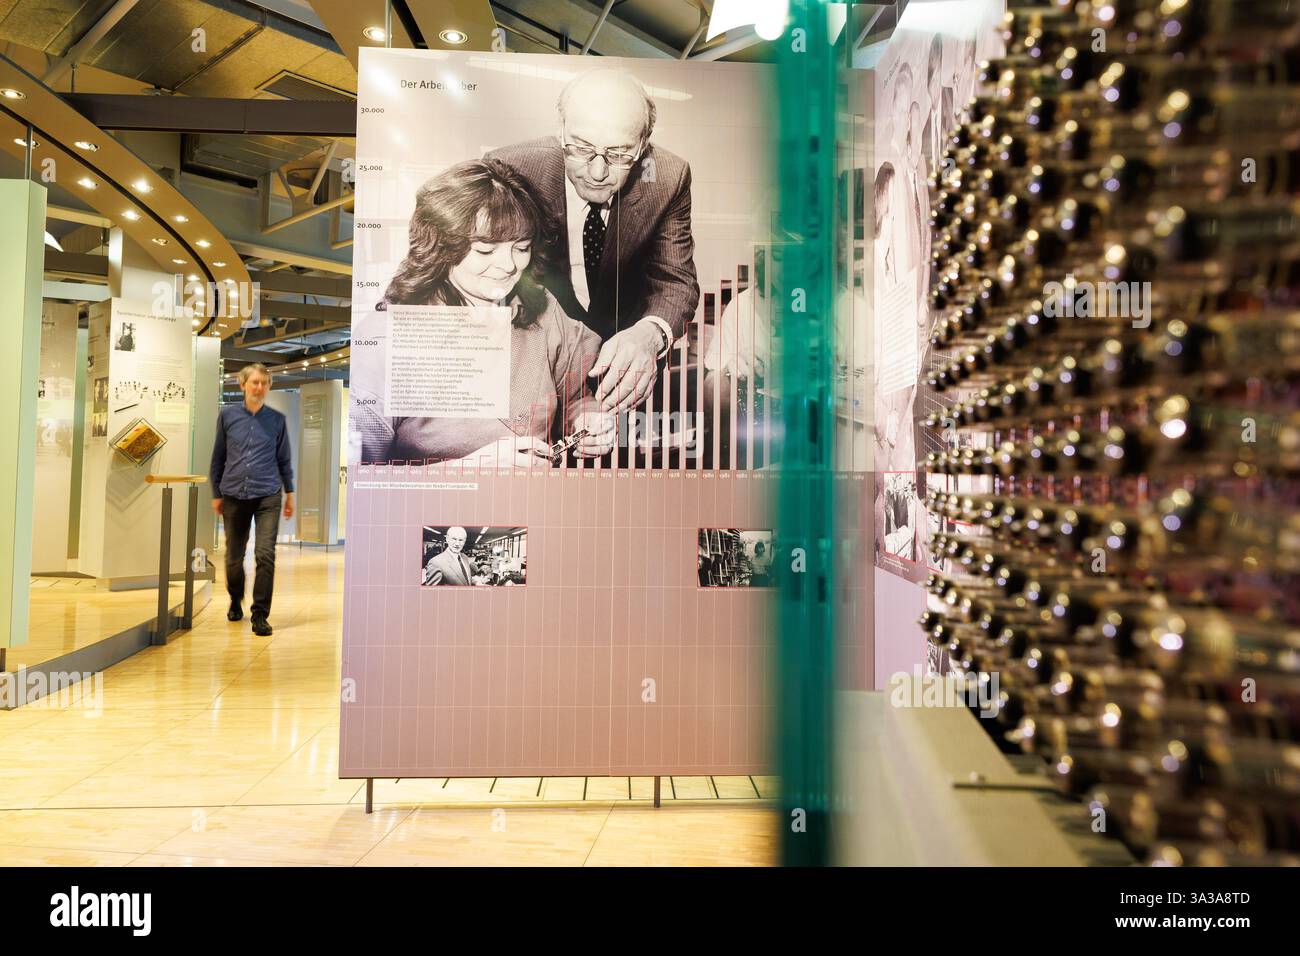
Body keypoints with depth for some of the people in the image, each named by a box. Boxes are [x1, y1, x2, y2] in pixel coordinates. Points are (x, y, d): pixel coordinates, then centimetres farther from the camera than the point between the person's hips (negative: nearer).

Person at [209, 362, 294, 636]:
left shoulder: (277, 419, 4)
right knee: (234, 557, 12)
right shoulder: (227, 415, 4)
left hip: (268, 496, -1)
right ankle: (235, 601, 37)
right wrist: (216, 494, 9)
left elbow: (284, 459, 11)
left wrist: (289, 493, 11)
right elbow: (218, 457, 9)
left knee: (265, 555, -10)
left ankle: (260, 615, -2)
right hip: (234, 495, 1)